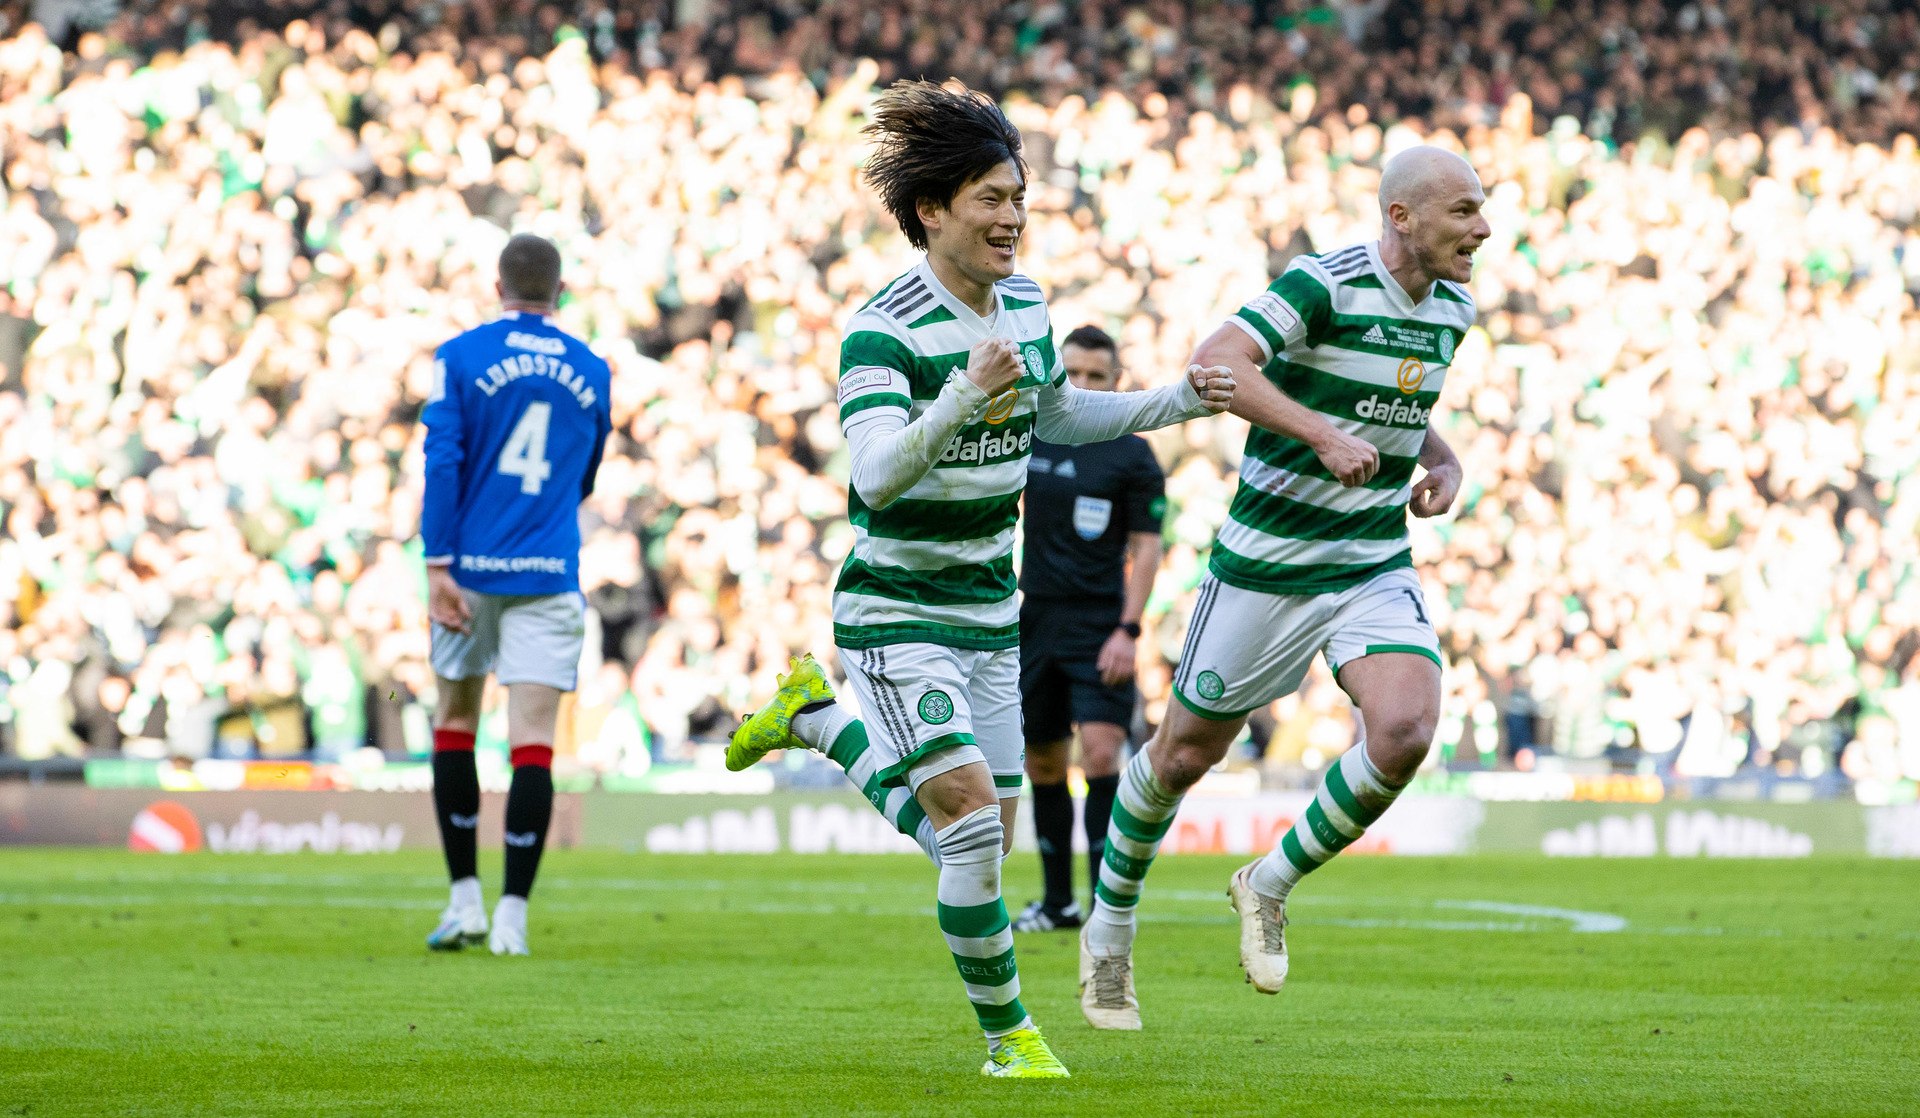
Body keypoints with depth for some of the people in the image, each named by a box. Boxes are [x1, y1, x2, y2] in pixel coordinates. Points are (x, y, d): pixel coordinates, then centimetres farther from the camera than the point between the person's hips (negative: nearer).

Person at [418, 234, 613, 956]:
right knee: (532, 744, -3)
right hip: (550, 573, 1)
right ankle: (513, 912, -10)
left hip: (472, 569, -1)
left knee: (454, 726, 14)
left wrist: (438, 563, -11)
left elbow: (442, 459, -10)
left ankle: (465, 900, 12)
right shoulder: (591, 372, 9)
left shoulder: (462, 356, -1)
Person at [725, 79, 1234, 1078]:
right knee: (973, 820, -16)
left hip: (988, 611, 7)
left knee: (975, 837, 12)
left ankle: (818, 718, 33)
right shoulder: (881, 330, -19)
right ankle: (1006, 1032, 0)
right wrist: (967, 394, -43)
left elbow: (1058, 417, 22)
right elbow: (877, 474, -30)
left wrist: (1179, 400, 13)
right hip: (896, 613, -7)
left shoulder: (1025, 307, 3)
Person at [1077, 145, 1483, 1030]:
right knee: (1186, 752, 8)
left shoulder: (1451, 308, 4)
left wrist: (1444, 464, 5)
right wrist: (1322, 434, -38)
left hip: (1376, 568, 5)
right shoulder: (1325, 284, -18)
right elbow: (1216, 362, -31)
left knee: (1403, 731, -20)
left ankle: (1270, 888, 3)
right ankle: (1109, 931, 32)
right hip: (1267, 567, -5)